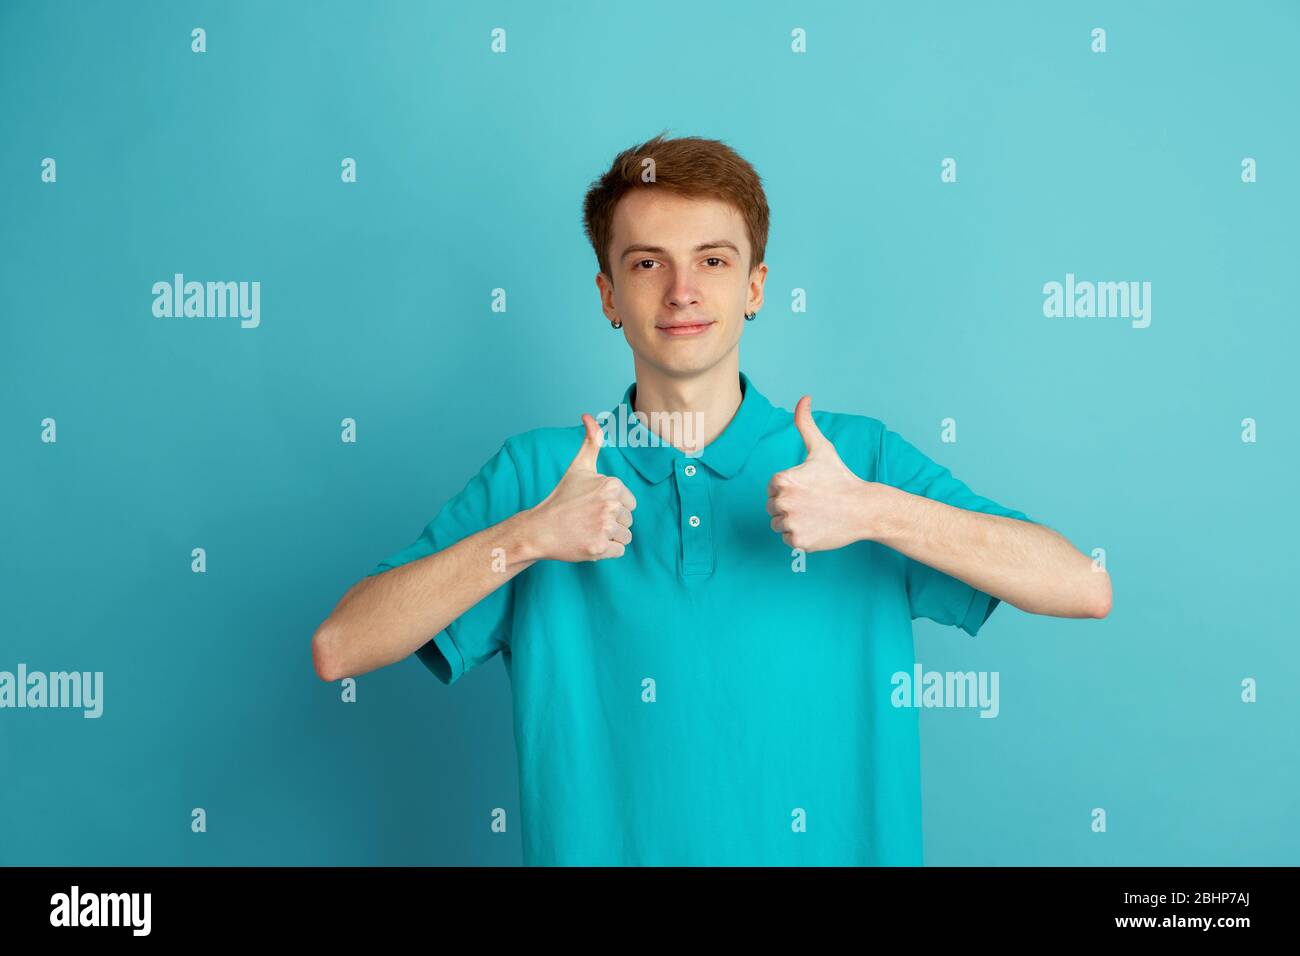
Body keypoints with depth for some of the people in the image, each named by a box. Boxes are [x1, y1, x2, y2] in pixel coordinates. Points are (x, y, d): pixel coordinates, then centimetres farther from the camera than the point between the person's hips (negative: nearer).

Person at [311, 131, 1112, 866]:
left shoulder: (861, 457, -5)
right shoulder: (534, 473, -5)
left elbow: (1084, 589, -12)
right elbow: (339, 650, -11)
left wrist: (876, 513, -23)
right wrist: (526, 537, -22)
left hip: (843, 848, 1)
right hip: (600, 847, 0)